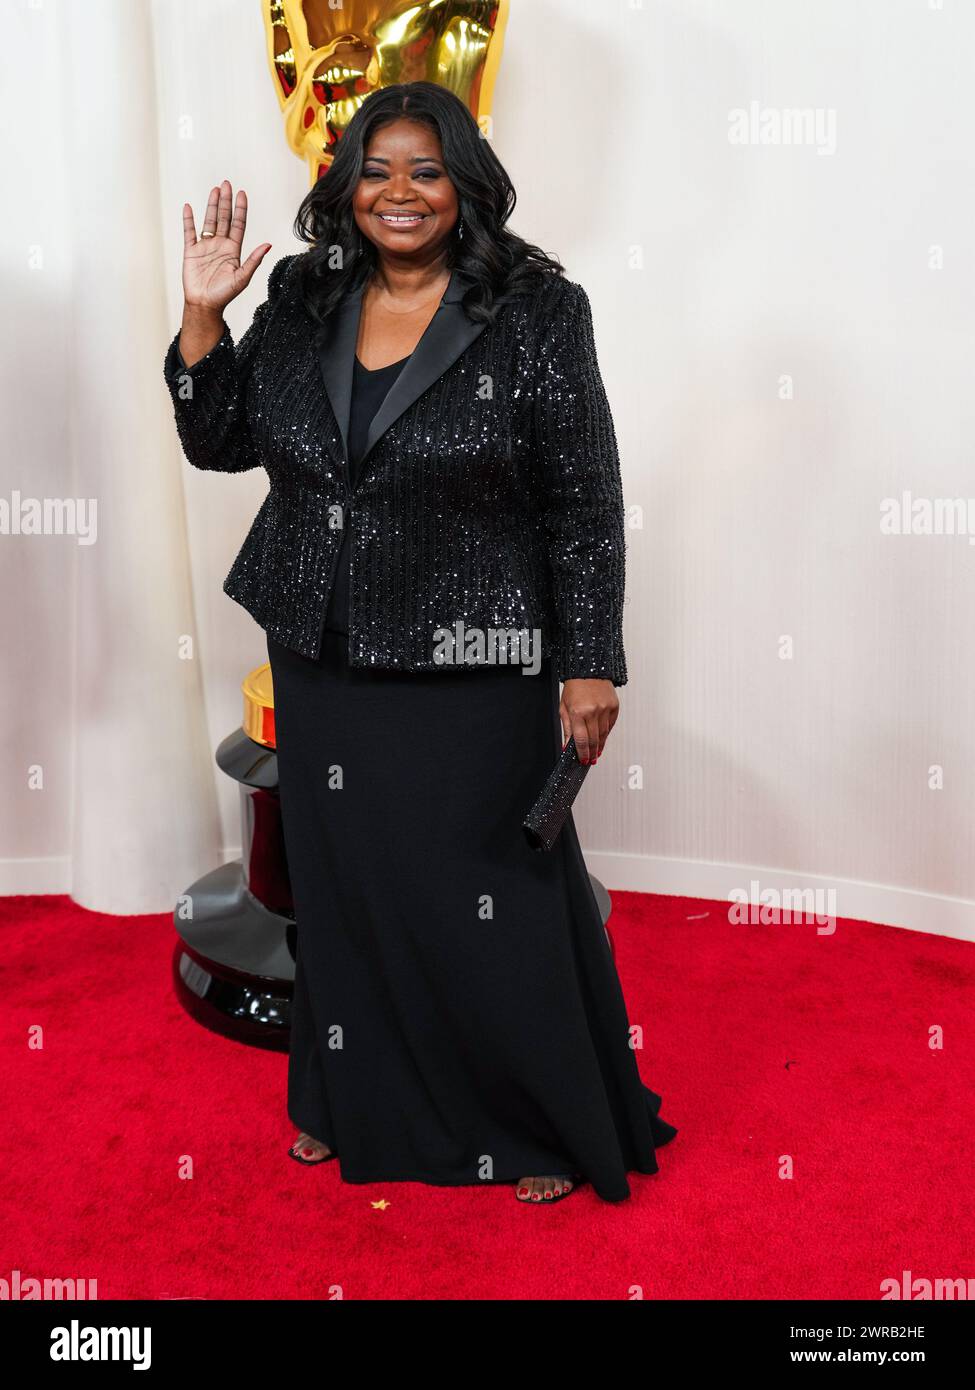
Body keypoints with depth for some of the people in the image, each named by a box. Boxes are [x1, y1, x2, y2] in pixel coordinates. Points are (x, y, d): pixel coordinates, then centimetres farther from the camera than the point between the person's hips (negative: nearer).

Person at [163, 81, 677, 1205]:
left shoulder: (534, 313, -8)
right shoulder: (301, 304, 5)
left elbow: (586, 504, -8)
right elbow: (220, 444, 11)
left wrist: (590, 665, -11)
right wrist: (203, 316, -3)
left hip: (472, 668, -4)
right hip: (323, 660, 5)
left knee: (491, 900, 3)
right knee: (343, 884, 16)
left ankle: (546, 1129, 27)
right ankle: (353, 1102, 39)